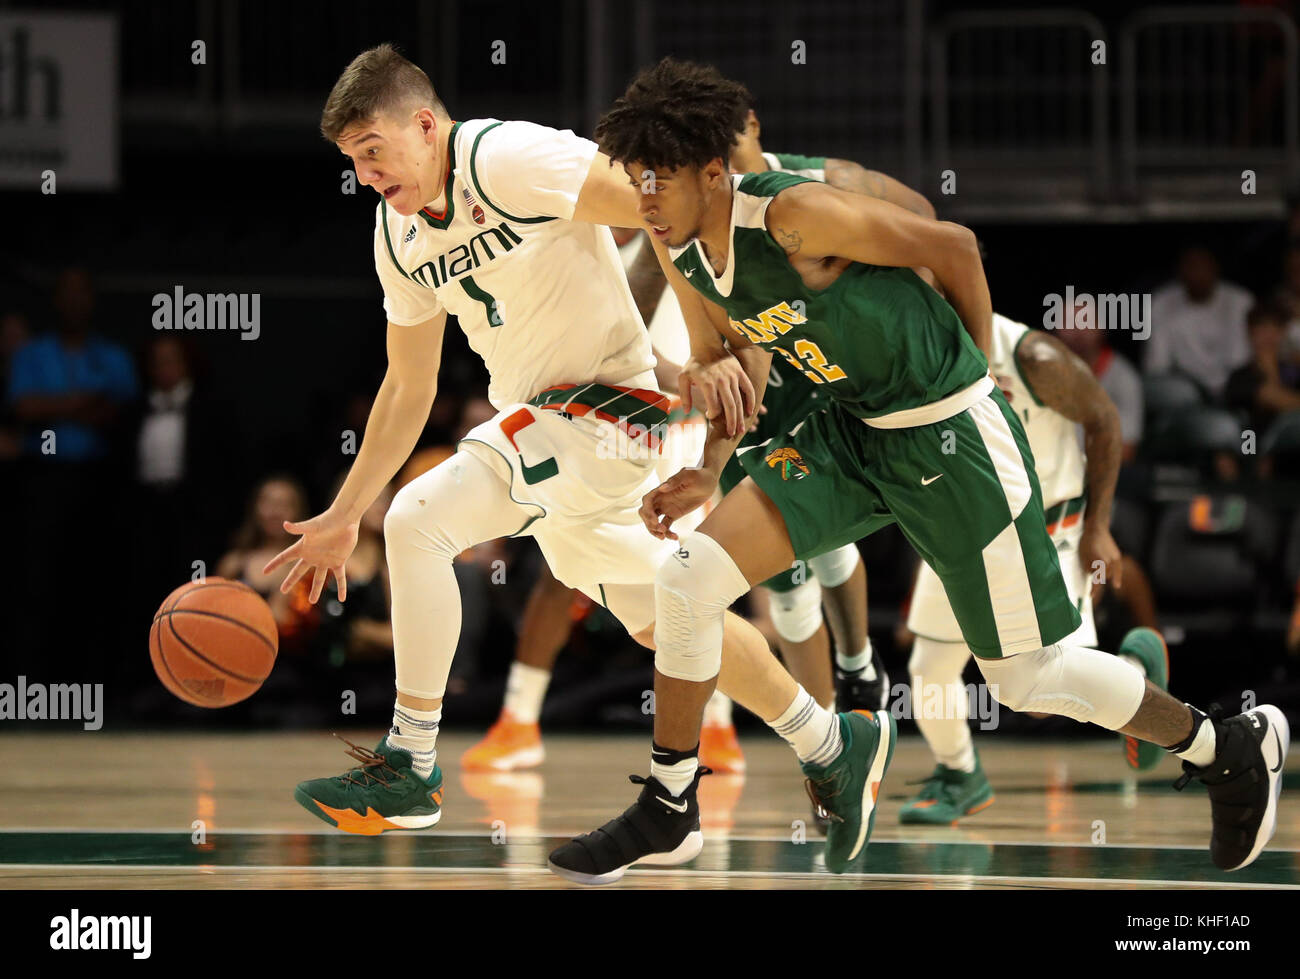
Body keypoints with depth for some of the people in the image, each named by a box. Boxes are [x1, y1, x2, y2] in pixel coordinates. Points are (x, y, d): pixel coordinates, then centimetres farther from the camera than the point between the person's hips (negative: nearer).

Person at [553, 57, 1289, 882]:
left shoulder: (795, 213, -27)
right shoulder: (681, 254, -3)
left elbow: (954, 246, -15)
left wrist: (975, 372, 1)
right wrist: (710, 471, 1)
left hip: (951, 436, -7)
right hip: (852, 430, 7)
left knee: (1031, 678, 2)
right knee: (689, 578, -8)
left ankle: (1234, 749, 24)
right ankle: (667, 808, 8)